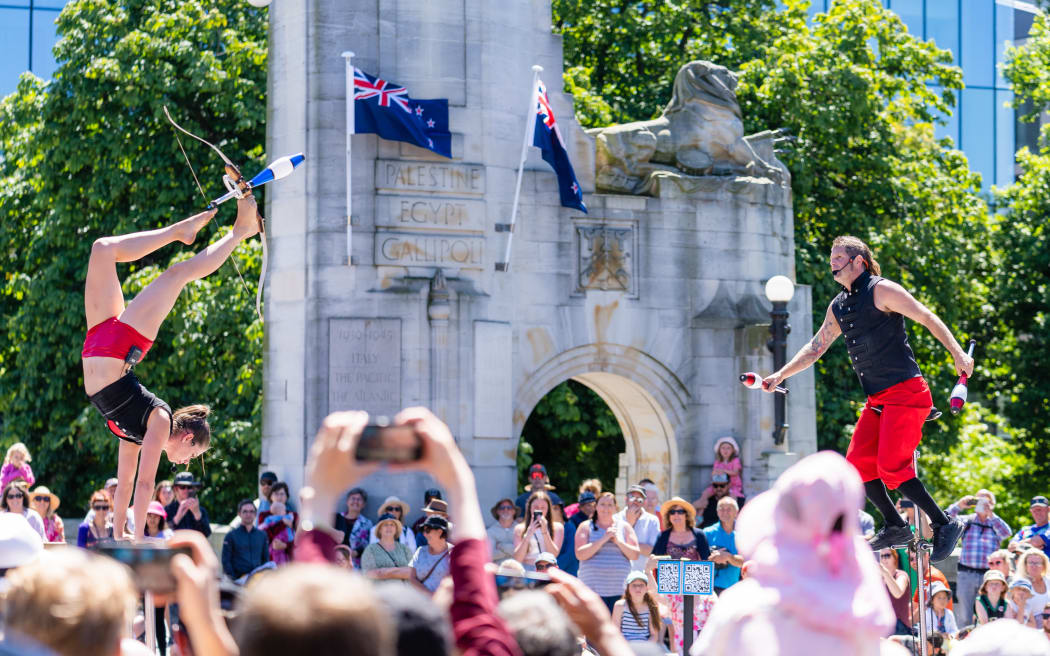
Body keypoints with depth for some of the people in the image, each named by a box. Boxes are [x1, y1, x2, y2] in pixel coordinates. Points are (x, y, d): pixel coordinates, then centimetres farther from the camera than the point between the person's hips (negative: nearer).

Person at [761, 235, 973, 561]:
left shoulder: (881, 290, -8)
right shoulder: (838, 307, 15)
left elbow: (927, 318, -9)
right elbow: (815, 347, 24)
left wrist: (958, 353, -14)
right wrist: (780, 375, 17)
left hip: (905, 393, -8)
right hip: (877, 399, 8)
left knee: (891, 467, -17)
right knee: (857, 463, 0)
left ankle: (944, 524, -7)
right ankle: (895, 527, 12)